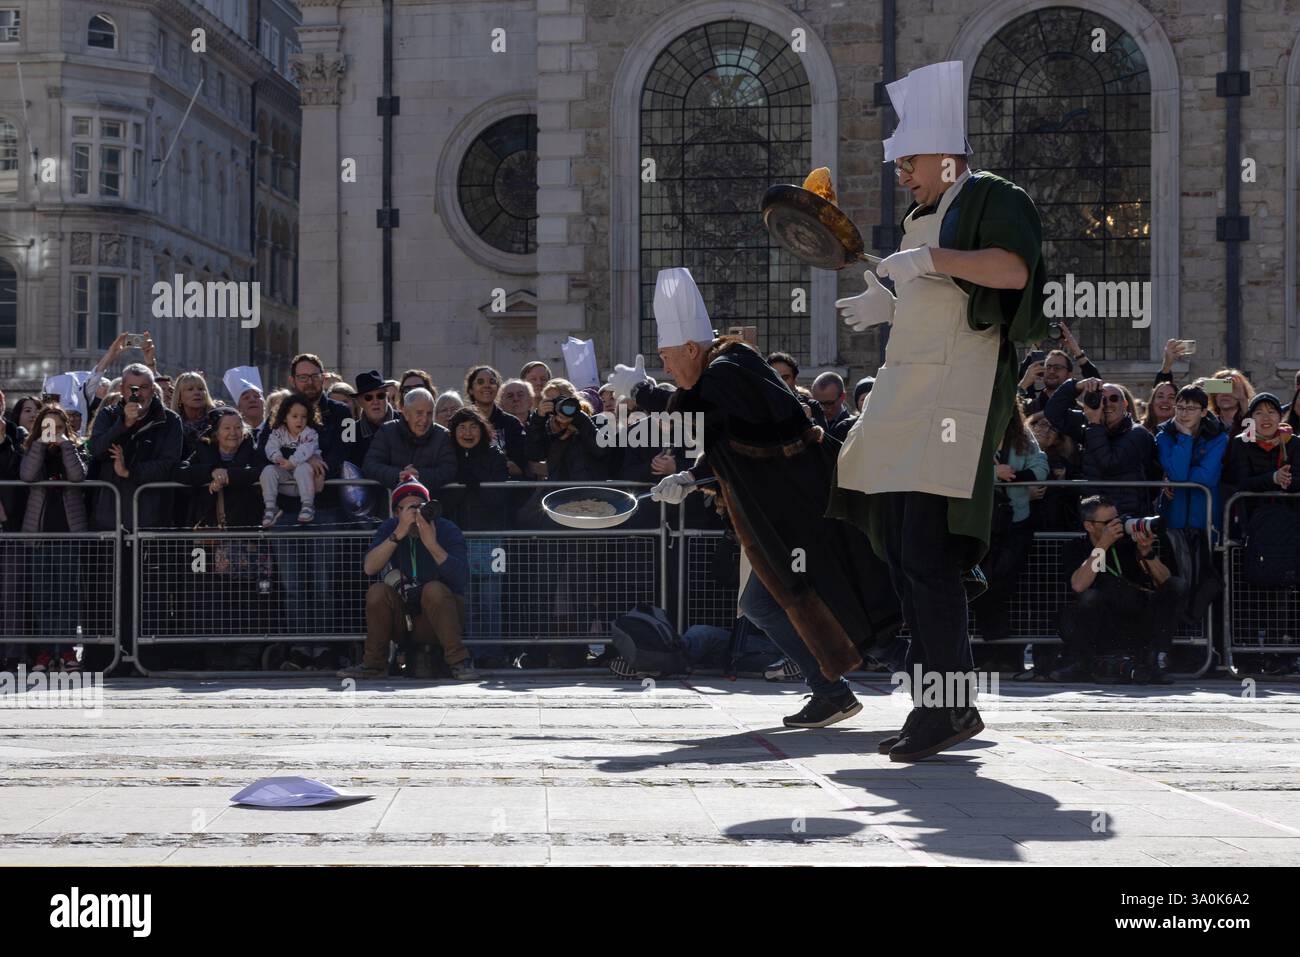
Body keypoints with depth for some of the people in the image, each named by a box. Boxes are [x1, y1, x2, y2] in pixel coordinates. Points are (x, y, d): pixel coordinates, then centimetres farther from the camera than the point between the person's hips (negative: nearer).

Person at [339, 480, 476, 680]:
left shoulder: (446, 529, -9)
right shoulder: (389, 528, -1)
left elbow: (462, 579, -23)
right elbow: (369, 568, -19)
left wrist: (432, 544, -34)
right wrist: (398, 534, -30)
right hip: (400, 617, 2)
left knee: (434, 589, -31)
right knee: (377, 590, -24)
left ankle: (459, 661, -24)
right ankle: (374, 663, -10)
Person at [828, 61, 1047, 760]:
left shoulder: (992, 199, -3)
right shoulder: (920, 219, 24)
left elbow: (1012, 269, -21)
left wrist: (927, 259, -19)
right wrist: (888, 308, 18)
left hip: (954, 393, -9)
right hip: (906, 395, 9)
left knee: (927, 549, -15)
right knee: (901, 550, 5)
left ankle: (951, 706, -11)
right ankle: (935, 701, 10)